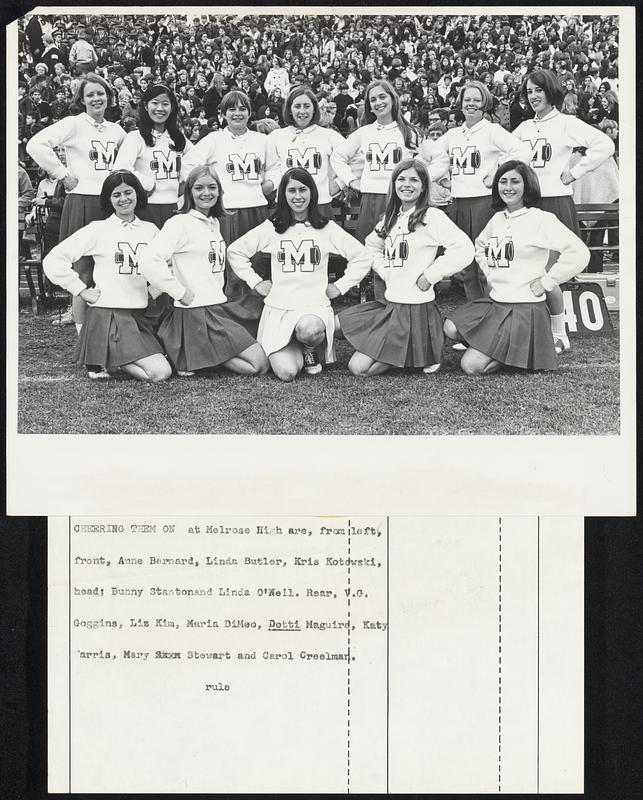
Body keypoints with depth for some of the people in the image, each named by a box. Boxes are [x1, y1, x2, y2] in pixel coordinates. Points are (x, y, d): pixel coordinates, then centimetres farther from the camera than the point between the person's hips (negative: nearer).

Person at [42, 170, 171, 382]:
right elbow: (52, 261, -7)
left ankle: (108, 358, 13)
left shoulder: (150, 230, 9)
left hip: (139, 314, 6)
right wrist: (83, 291, -8)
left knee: (163, 371, -5)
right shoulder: (98, 229, -3)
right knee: (160, 372, -18)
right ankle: (100, 360, 3)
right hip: (107, 314, -6)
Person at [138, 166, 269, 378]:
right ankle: (188, 358, -3)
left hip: (219, 306, 9)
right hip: (196, 312, -9)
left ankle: (192, 356, 8)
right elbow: (149, 261, -24)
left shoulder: (214, 223, 15)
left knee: (260, 365, 5)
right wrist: (180, 292, -18)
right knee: (259, 365, -11)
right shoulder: (179, 223, -11)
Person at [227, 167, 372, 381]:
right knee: (286, 373, -19)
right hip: (278, 309, 1)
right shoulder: (271, 228, 7)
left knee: (308, 330, -40)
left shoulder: (326, 228, 6)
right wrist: (255, 282, 7)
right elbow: (234, 251, 14)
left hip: (315, 306, -1)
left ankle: (311, 350, -1)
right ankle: (294, 350, 19)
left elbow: (362, 257, 9)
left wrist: (340, 286, 2)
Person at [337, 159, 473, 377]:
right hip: (389, 303, 8)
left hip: (415, 307, -8)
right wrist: (385, 270, 10)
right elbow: (371, 246, 27)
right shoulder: (392, 217, 11)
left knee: (359, 367, -11)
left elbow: (464, 249, -24)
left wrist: (430, 275, -18)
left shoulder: (431, 216, -13)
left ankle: (425, 354, 6)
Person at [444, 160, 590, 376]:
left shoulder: (541, 219, -12)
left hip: (524, 307, -8)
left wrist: (546, 282, -17)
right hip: (494, 301, 8)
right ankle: (501, 346, 8)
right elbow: (480, 245, 32)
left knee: (471, 366, -16)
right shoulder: (497, 218, 10)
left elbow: (579, 253, -22)